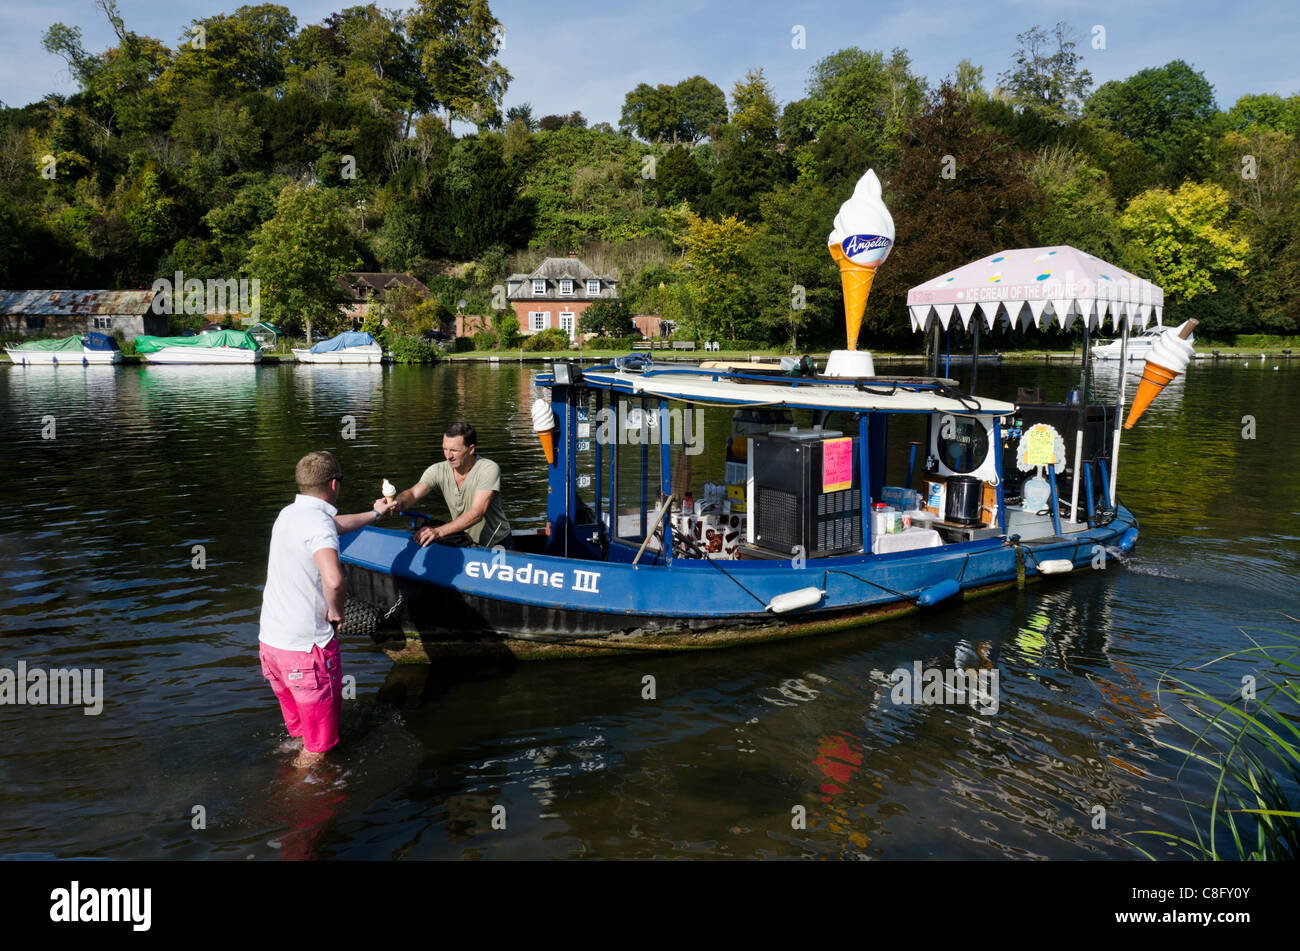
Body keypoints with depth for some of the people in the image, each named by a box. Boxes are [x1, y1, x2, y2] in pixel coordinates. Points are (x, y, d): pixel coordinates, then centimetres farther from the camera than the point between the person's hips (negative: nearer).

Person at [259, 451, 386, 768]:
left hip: (270, 639, 8)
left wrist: (374, 513, 44)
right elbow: (333, 579, -38)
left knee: (297, 716, 29)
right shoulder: (318, 522, -20)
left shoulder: (289, 514, 9)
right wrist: (335, 610, -17)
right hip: (306, 647, -8)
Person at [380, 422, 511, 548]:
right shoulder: (439, 470, -7)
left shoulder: (489, 469, -21)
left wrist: (439, 531, -43)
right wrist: (398, 504, -47)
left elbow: (477, 513, -31)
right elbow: (413, 493, -21)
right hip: (465, 542, 3)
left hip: (497, 544, -3)